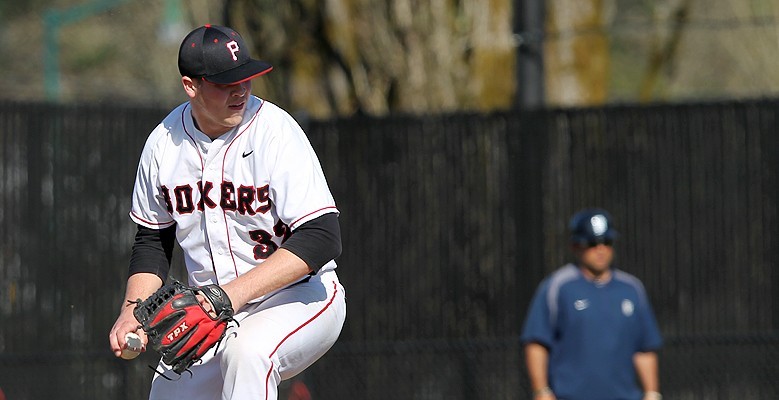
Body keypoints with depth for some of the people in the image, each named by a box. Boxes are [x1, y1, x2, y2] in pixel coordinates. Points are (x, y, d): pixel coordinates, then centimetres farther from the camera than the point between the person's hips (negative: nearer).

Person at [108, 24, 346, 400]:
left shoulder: (275, 132, -18)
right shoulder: (165, 141, -1)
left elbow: (321, 238, -26)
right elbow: (153, 239, 14)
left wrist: (234, 294, -33)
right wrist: (133, 309, -3)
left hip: (298, 298, -6)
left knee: (247, 351, -35)